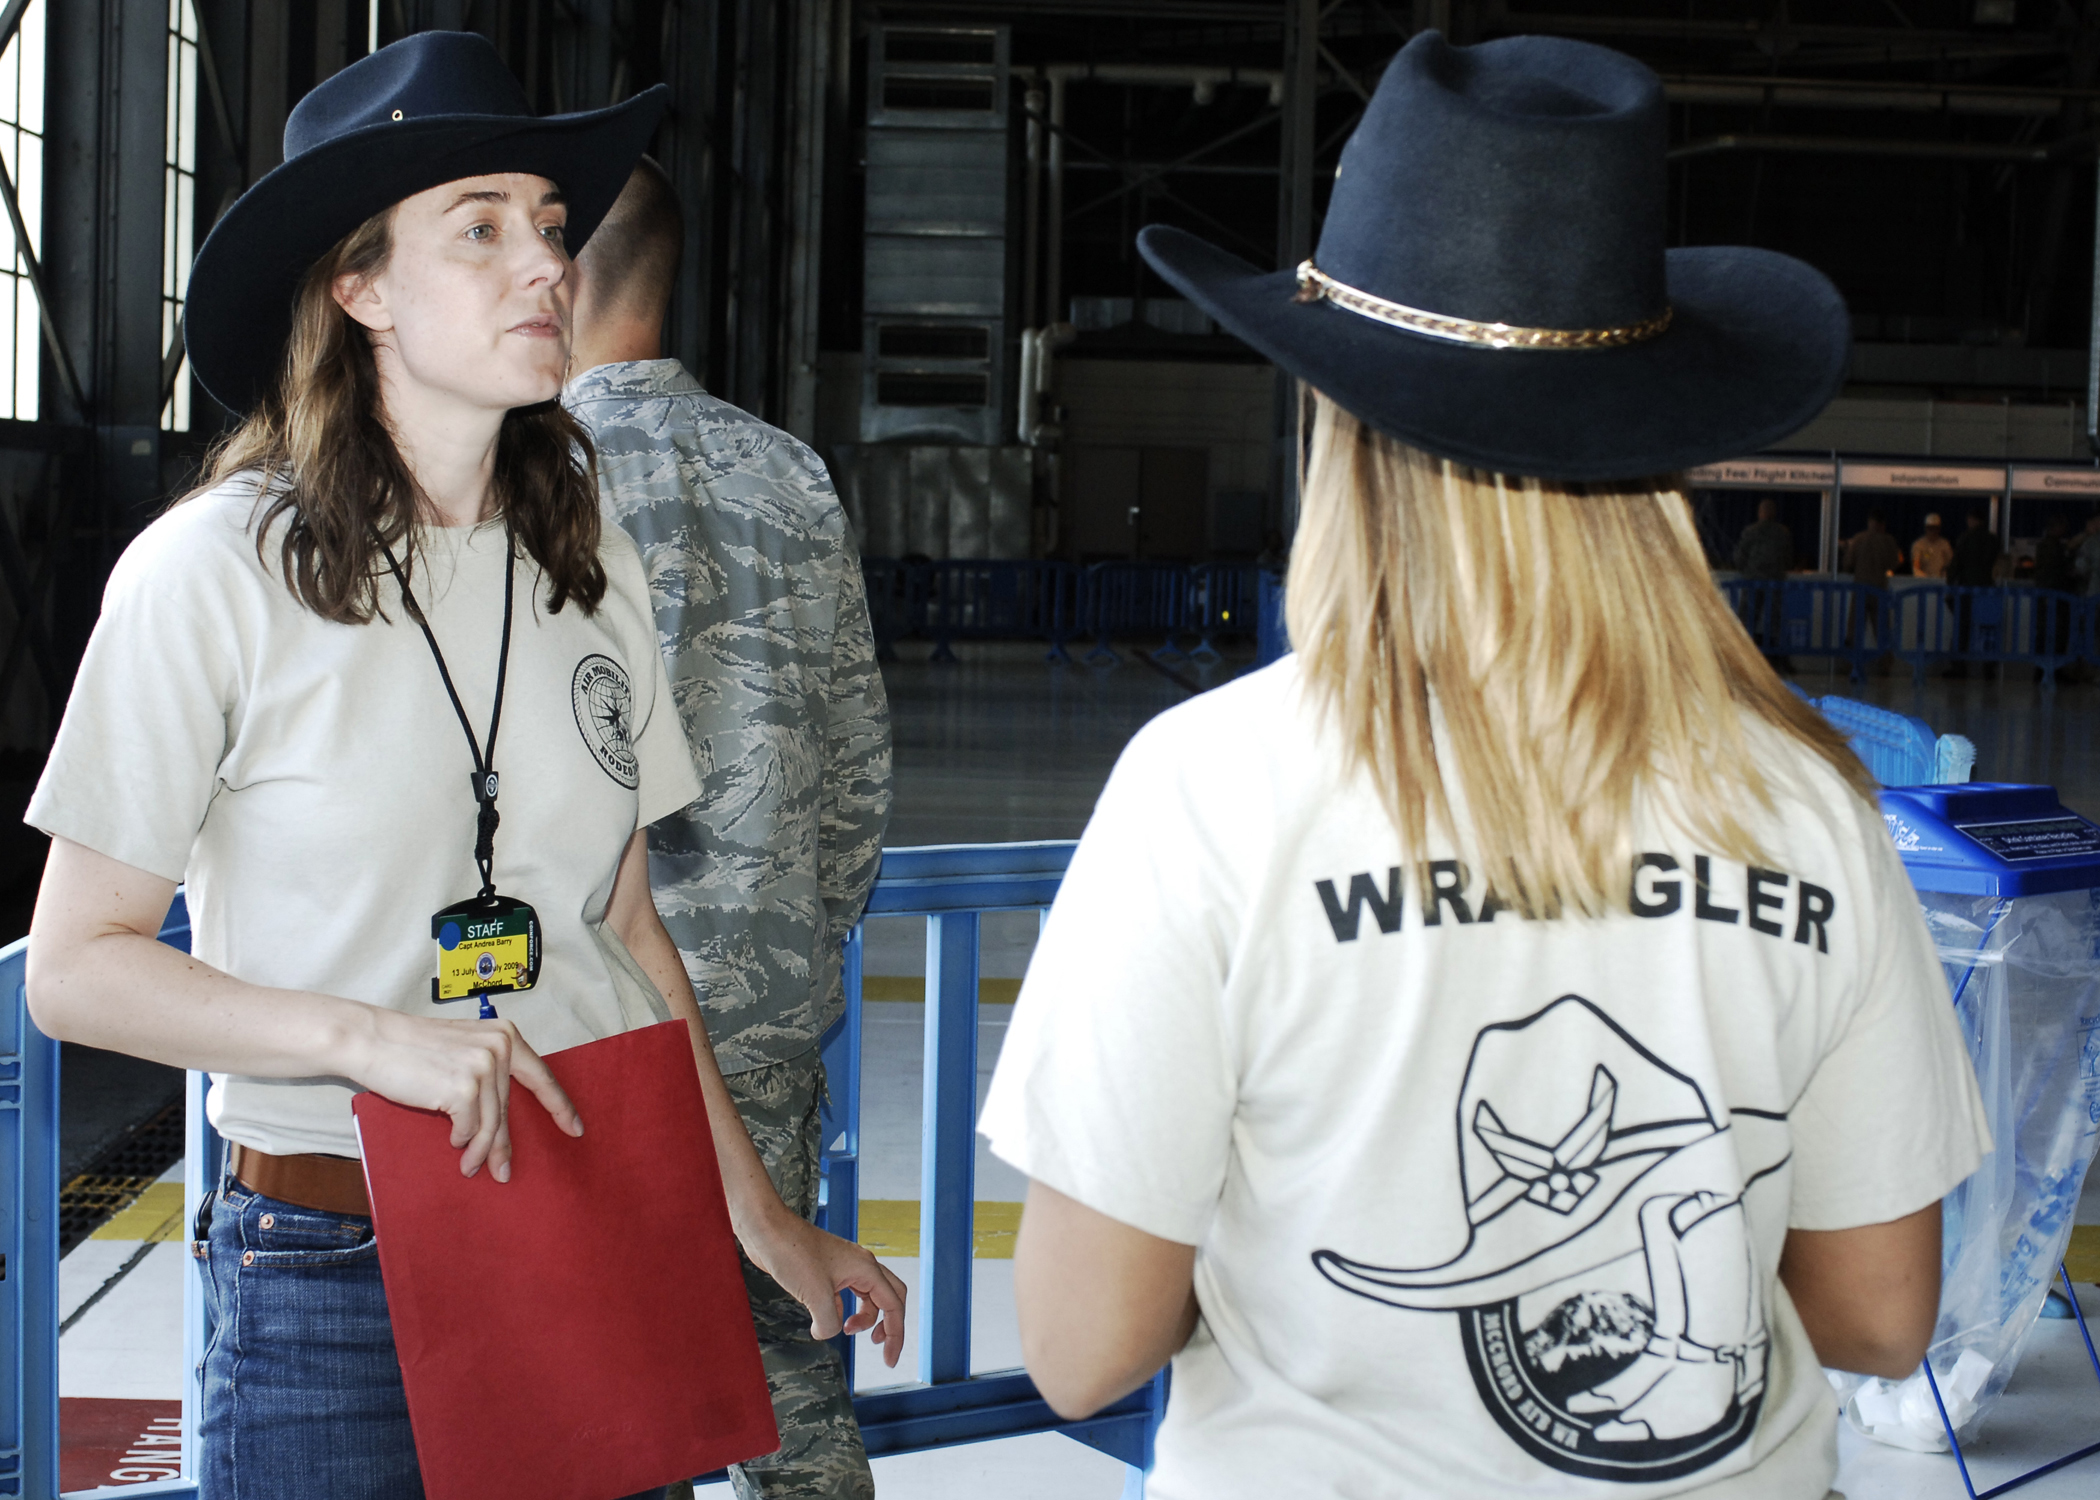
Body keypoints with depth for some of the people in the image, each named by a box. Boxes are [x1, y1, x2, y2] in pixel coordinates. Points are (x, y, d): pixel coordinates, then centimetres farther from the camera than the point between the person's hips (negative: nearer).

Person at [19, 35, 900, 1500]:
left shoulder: (590, 562, 5)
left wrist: (762, 1215, 13)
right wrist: (371, 1037, -21)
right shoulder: (214, 573, -10)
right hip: (335, 1280, -4)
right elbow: (76, 967, -8)